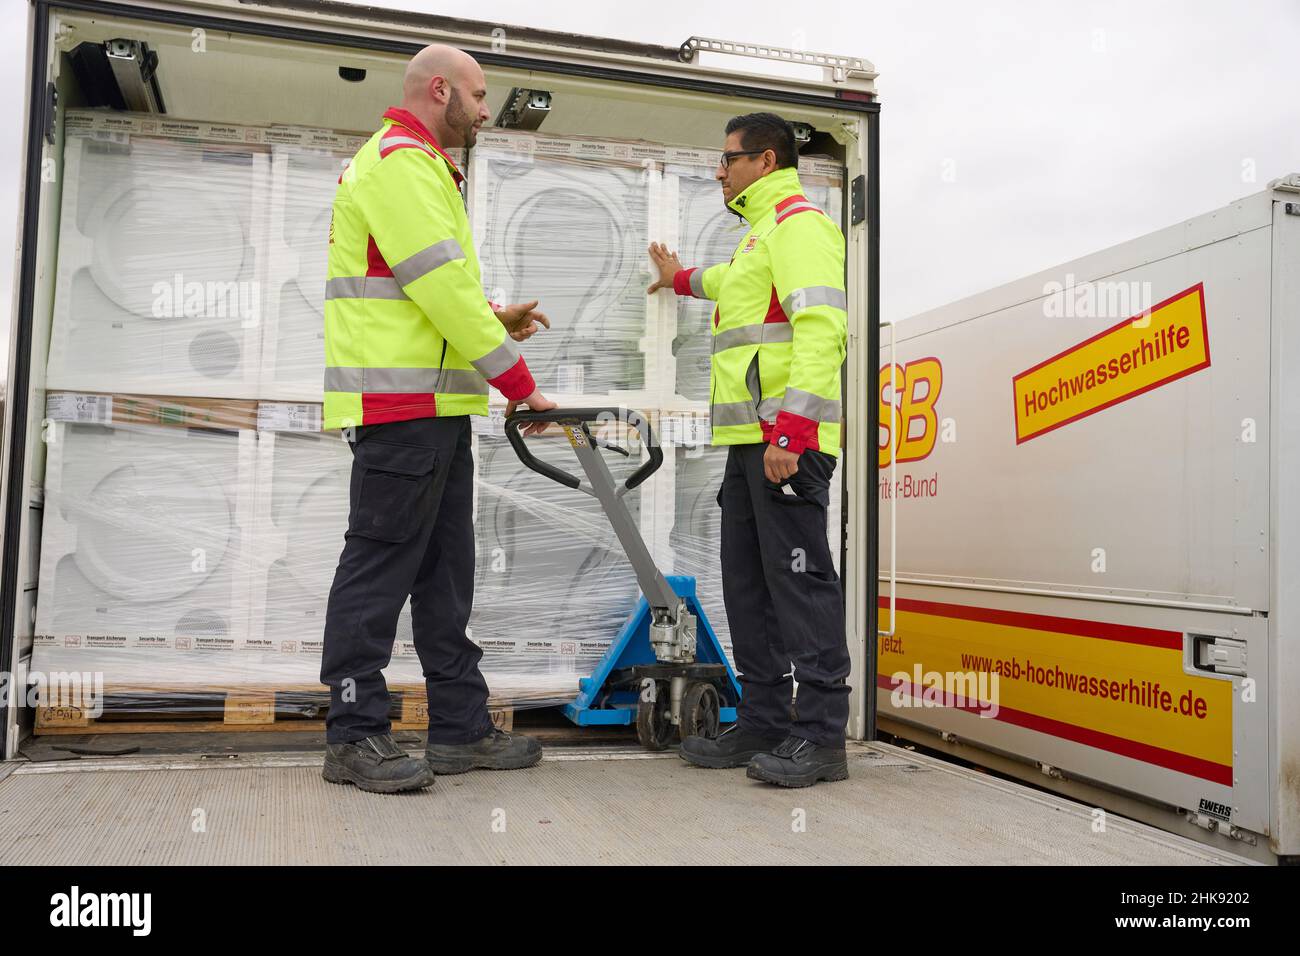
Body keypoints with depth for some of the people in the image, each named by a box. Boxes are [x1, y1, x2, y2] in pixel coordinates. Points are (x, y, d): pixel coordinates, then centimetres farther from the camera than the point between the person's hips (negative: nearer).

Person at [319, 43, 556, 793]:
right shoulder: (400, 161, -9)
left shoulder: (420, 168, 25)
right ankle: (355, 737, 3)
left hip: (439, 409, 11)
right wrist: (519, 382, -13)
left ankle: (462, 728, 17)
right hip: (401, 404, -11)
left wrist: (494, 320, 10)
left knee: (445, 574, 10)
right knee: (380, 567, -6)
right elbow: (442, 285, -17)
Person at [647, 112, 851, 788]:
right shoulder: (760, 233, 27)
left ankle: (821, 736, -4)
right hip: (748, 443, 11)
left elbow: (820, 327, -19)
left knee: (799, 579, -9)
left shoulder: (798, 222, -5)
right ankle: (762, 725, 17)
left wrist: (790, 430, -27)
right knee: (747, 584, 10)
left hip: (788, 443, -11)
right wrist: (684, 280, 68)